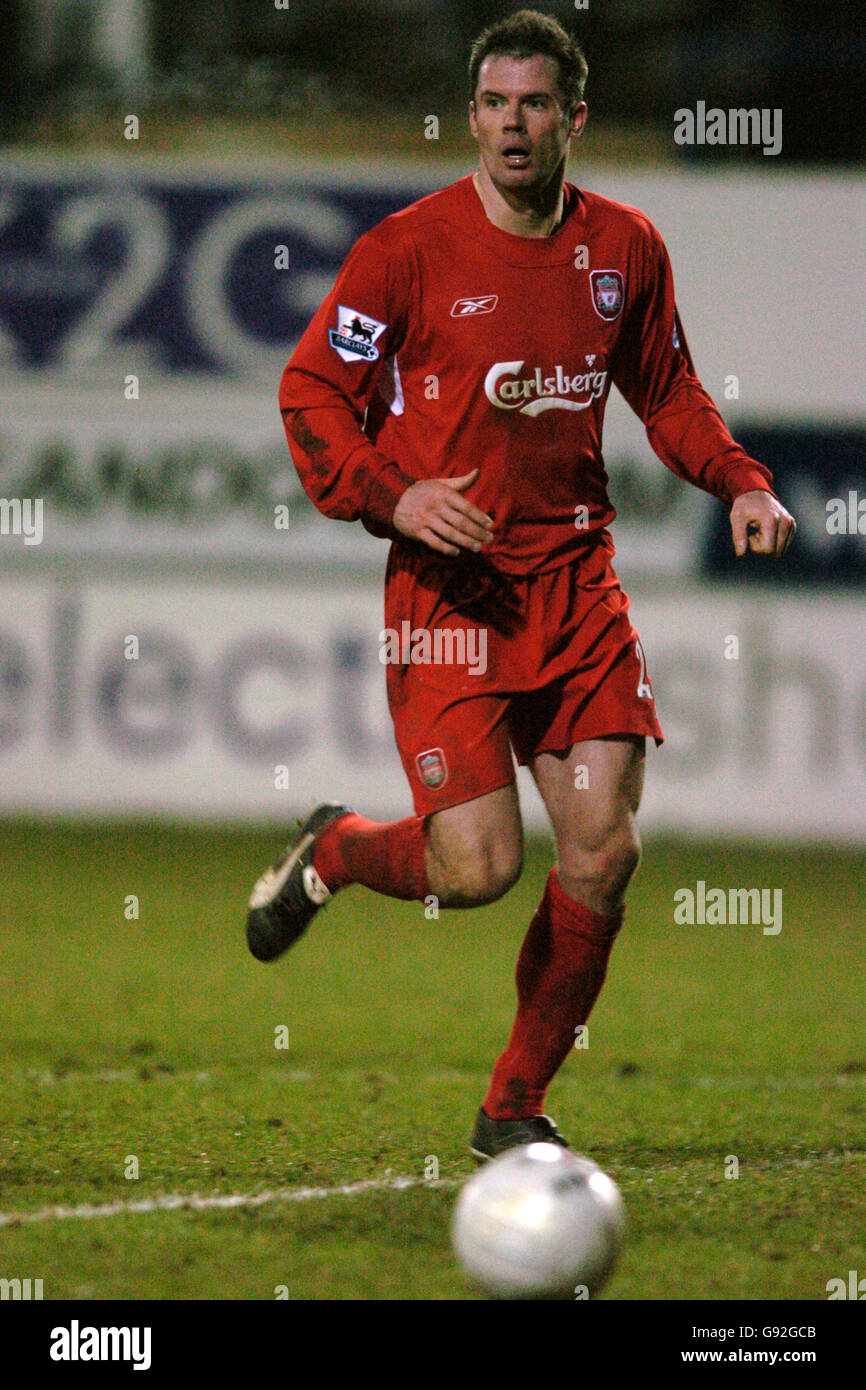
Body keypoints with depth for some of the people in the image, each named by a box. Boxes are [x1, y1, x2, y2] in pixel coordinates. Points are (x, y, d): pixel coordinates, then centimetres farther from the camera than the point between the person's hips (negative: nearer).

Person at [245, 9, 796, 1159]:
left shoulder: (624, 247, 7)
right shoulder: (409, 249, -7)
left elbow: (668, 394, 21)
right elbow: (311, 392, -2)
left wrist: (741, 484, 4)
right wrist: (389, 495, -18)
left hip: (578, 582, 4)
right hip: (450, 588, -4)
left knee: (603, 856, -3)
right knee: (478, 869, -14)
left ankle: (516, 1108, 13)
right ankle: (331, 854, 21)